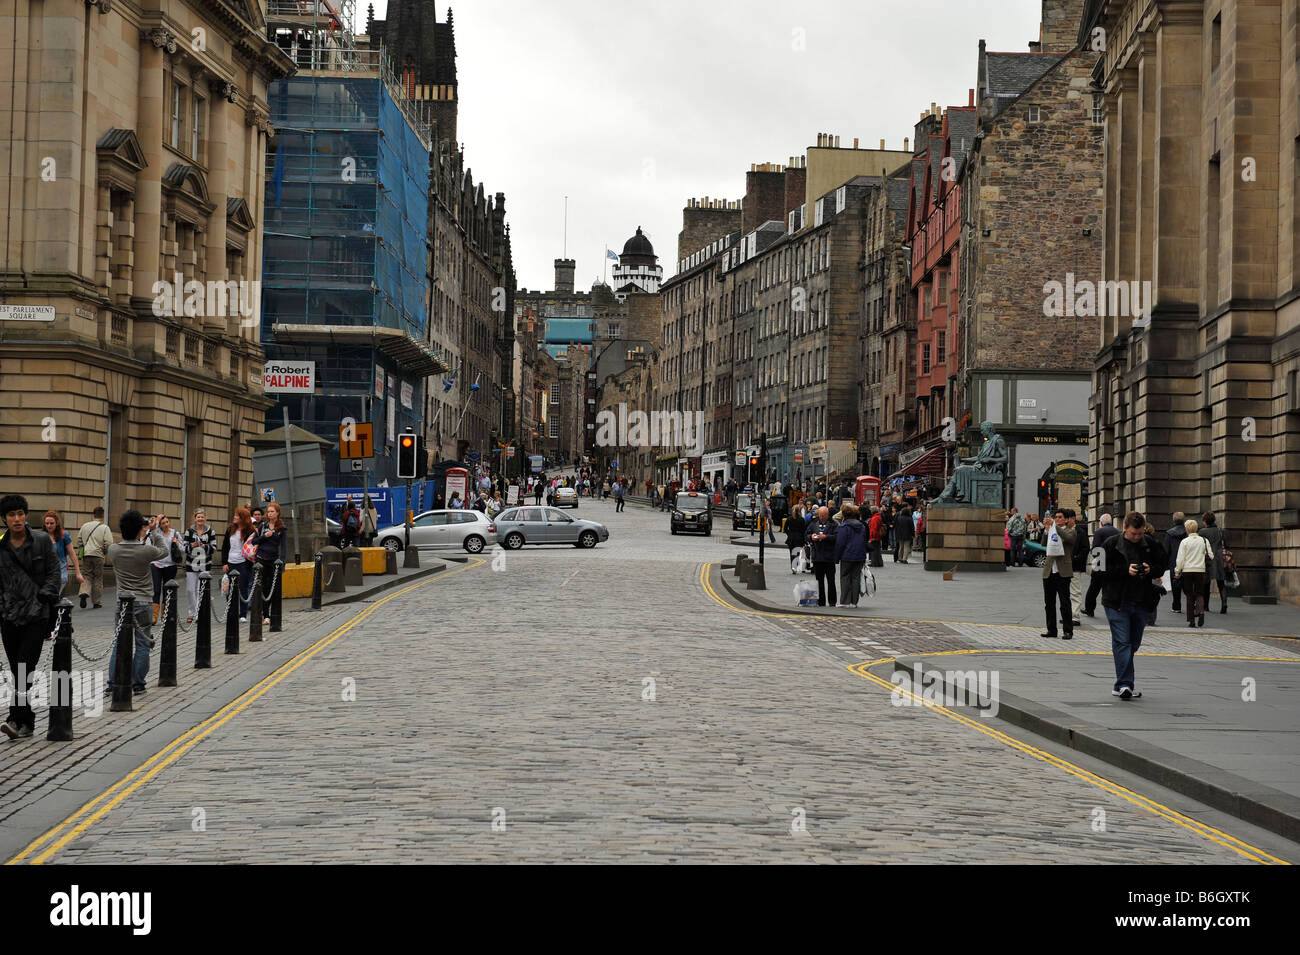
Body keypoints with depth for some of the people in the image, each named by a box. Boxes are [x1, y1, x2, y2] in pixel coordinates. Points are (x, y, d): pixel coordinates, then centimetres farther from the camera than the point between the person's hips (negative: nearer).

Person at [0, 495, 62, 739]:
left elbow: (54, 572, 4)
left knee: (26, 669, -13)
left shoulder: (42, 542, 3)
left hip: (37, 614, -3)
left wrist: (44, 595, -10)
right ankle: (27, 723, 12)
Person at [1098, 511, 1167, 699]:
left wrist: (1150, 570, -9)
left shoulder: (1150, 544, 5)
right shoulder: (1111, 544, -3)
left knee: (1133, 644, 10)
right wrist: (1126, 570, -17)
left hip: (1142, 603, 4)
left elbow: (1162, 567, 13)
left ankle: (1121, 685, 22)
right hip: (1117, 603, -4)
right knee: (1121, 643, -10)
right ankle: (1124, 684, -14)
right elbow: (1102, 570, -6)